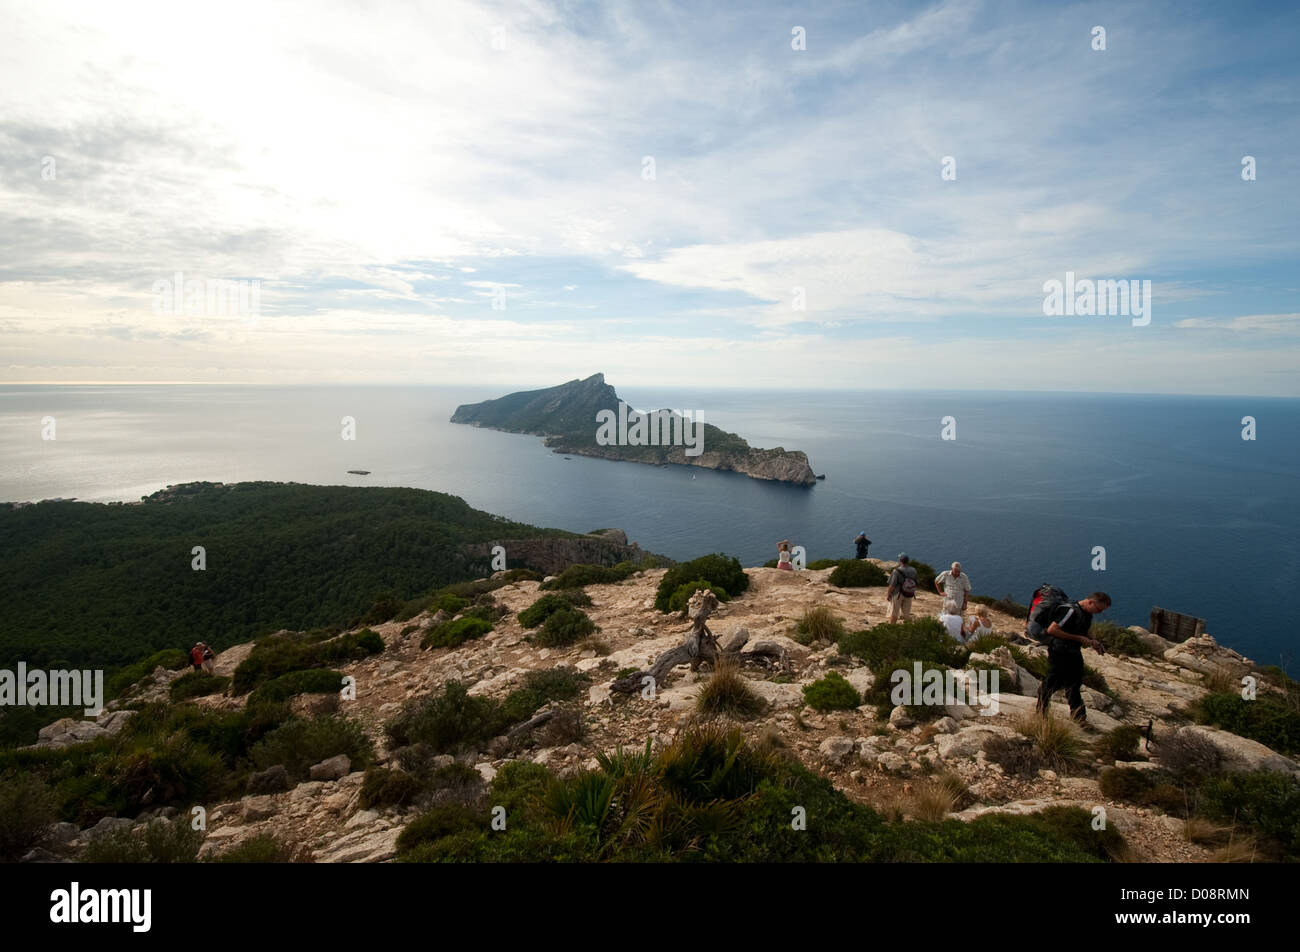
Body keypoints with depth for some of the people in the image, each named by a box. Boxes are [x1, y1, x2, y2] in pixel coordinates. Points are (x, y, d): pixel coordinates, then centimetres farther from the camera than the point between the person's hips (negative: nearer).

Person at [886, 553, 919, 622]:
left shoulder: (897, 571, -22)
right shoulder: (913, 571, -6)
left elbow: (892, 585, -20)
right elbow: (915, 583, 2)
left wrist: (888, 594, -6)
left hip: (897, 594, -4)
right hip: (909, 595, 4)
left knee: (893, 614, 8)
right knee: (906, 614, 17)